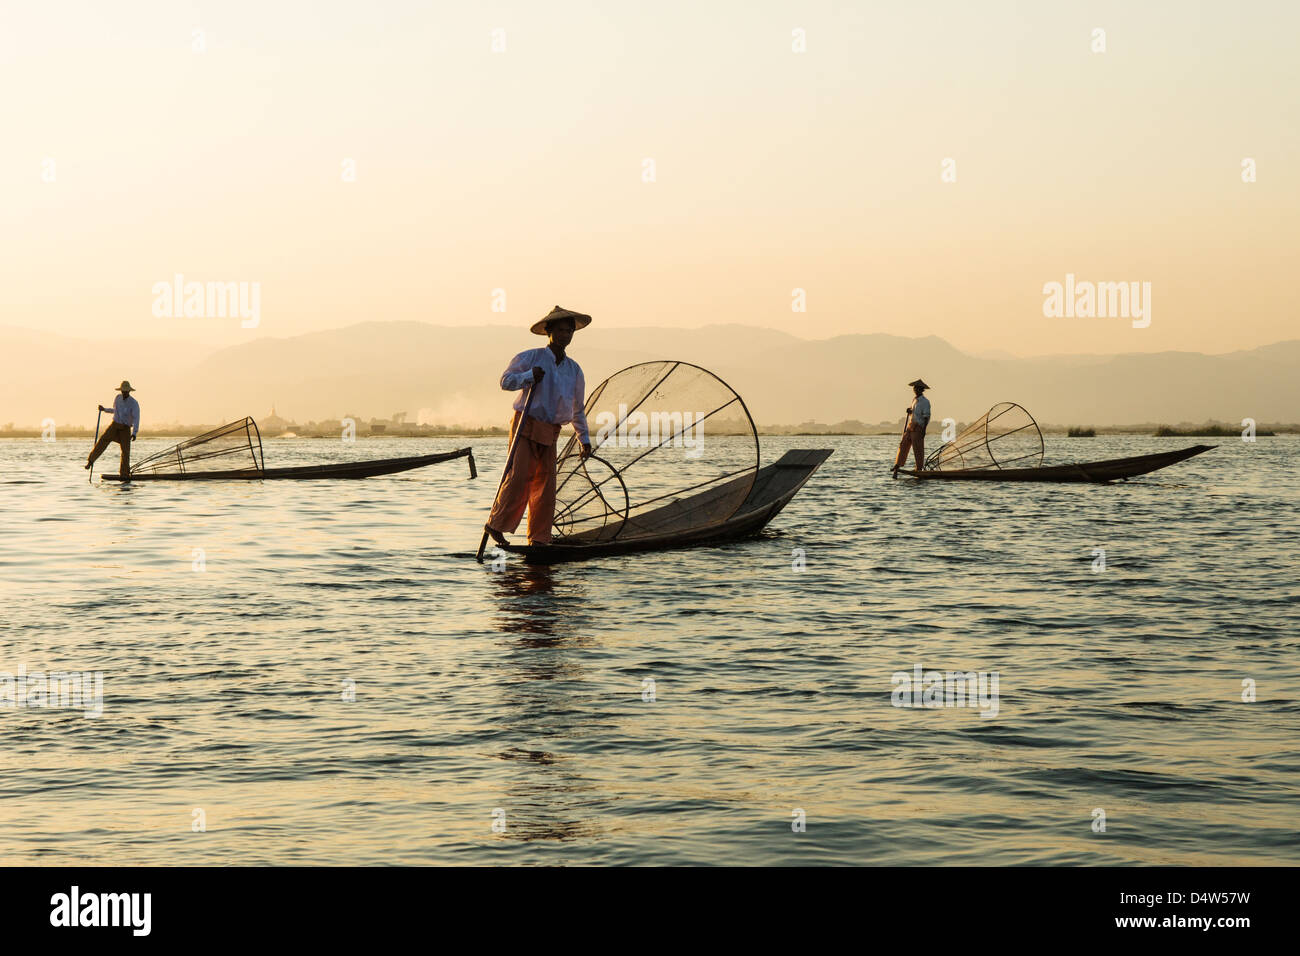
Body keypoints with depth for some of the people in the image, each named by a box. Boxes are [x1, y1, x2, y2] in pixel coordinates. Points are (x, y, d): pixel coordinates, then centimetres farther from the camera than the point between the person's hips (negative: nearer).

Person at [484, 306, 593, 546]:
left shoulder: (574, 370, 13)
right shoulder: (531, 358, 0)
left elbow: (578, 409, 22)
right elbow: (506, 380, -5)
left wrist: (585, 439, 21)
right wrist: (529, 376, -20)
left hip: (549, 434, 5)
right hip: (525, 427, -5)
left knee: (545, 484, 1)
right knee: (518, 476, -16)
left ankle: (538, 538, 7)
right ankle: (496, 525, -7)